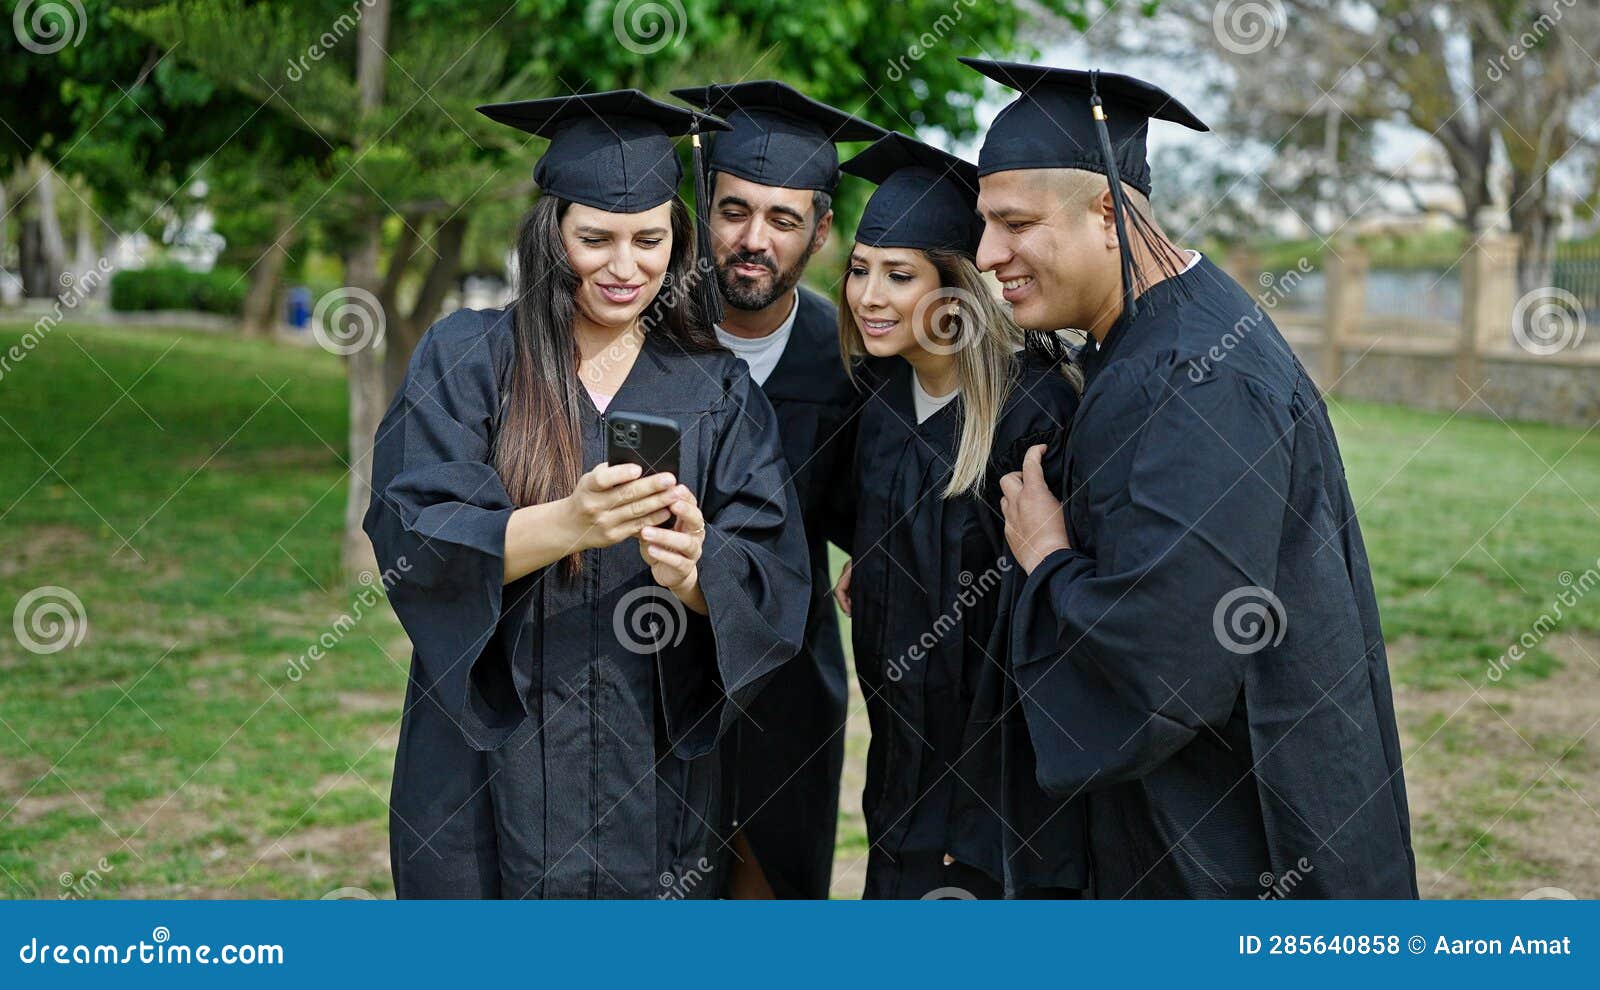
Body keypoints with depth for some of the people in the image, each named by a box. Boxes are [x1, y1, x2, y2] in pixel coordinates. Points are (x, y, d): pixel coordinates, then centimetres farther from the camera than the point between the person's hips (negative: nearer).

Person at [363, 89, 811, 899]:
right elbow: (409, 540, -13)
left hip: (651, 777, 2)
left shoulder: (716, 392, 3)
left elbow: (773, 586, -5)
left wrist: (694, 570, -27)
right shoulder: (464, 357, -2)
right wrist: (567, 523, -29)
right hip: (487, 768, -2)